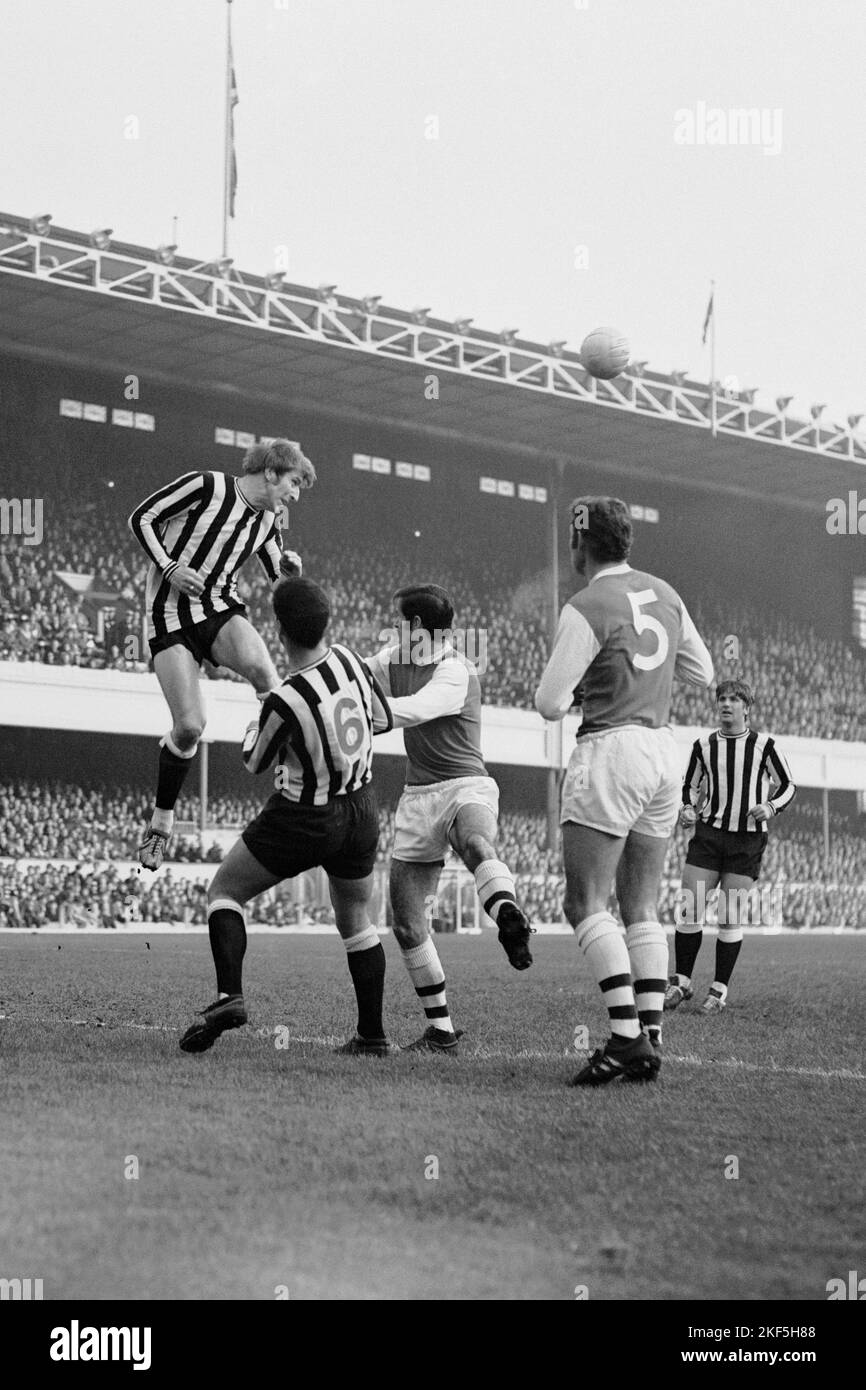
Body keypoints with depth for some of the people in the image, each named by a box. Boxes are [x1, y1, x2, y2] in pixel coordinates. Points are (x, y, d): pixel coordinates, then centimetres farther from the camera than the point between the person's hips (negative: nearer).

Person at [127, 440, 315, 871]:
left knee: (258, 666, -33)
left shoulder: (268, 520, 11)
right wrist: (170, 569, -16)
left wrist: (290, 568, 1)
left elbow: (281, 581, 24)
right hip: (171, 613, -4)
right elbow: (141, 519, -5)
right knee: (190, 725, -15)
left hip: (221, 608, 4)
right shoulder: (206, 486, -8)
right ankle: (162, 821, 8)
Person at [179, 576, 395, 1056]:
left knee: (224, 890, 10)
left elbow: (254, 762, -5)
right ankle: (372, 1035, 20)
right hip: (361, 812, 6)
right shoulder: (348, 658, -10)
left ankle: (229, 995, -8)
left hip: (303, 820, -6)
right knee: (355, 921, 20)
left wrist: (254, 726, 13)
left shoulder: (285, 699, -25)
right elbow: (382, 719, 8)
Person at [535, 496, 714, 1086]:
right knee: (643, 908, 10)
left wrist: (563, 691, 11)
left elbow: (550, 704, -10)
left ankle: (626, 1036, -15)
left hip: (611, 750, -8)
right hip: (665, 750, 8)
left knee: (585, 903, -6)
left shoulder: (586, 610, -11)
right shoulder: (664, 594, 10)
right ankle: (650, 1037, 6)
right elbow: (703, 673, 20)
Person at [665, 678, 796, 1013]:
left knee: (730, 919, -3)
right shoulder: (703, 745, 5)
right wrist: (688, 809, -1)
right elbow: (690, 786, 18)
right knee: (689, 911, -6)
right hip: (708, 833, 2)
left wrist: (771, 807, -11)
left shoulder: (764, 745, -2)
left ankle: (720, 990, 8)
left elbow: (788, 786, 7)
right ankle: (681, 982, 9)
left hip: (747, 839, -2)